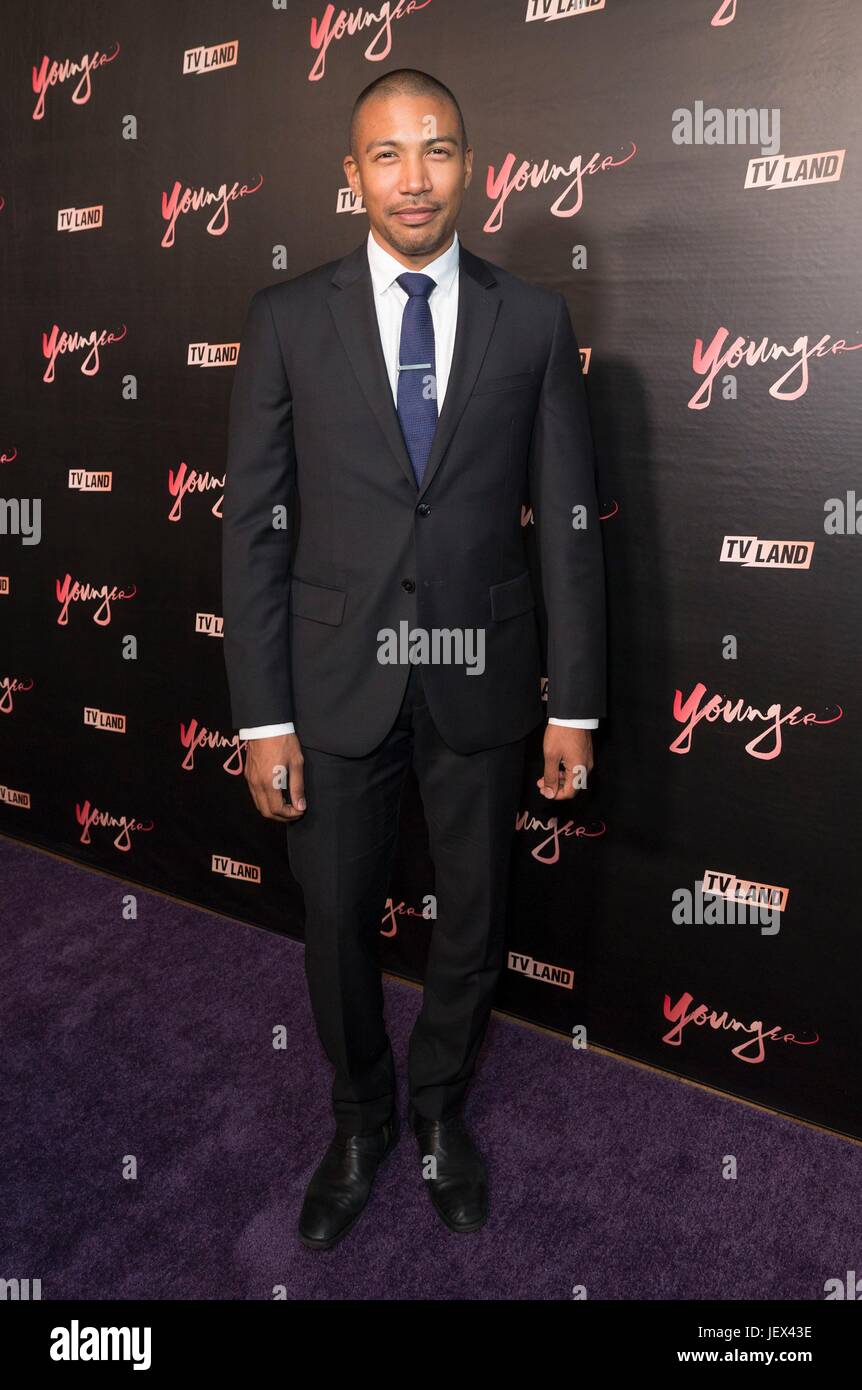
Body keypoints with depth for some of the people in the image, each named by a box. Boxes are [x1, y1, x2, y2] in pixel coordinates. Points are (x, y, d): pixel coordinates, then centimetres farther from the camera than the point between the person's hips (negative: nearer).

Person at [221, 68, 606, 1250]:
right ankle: (361, 1122, 41)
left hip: (480, 680, 1)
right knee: (338, 927, 12)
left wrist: (573, 703, -2)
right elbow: (255, 525, -2)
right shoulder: (288, 319, -1)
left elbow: (568, 519, 1)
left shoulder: (533, 320, 1)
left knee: (474, 921, 15)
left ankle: (440, 1108, 44)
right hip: (336, 684, 0)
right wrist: (262, 718, -6)